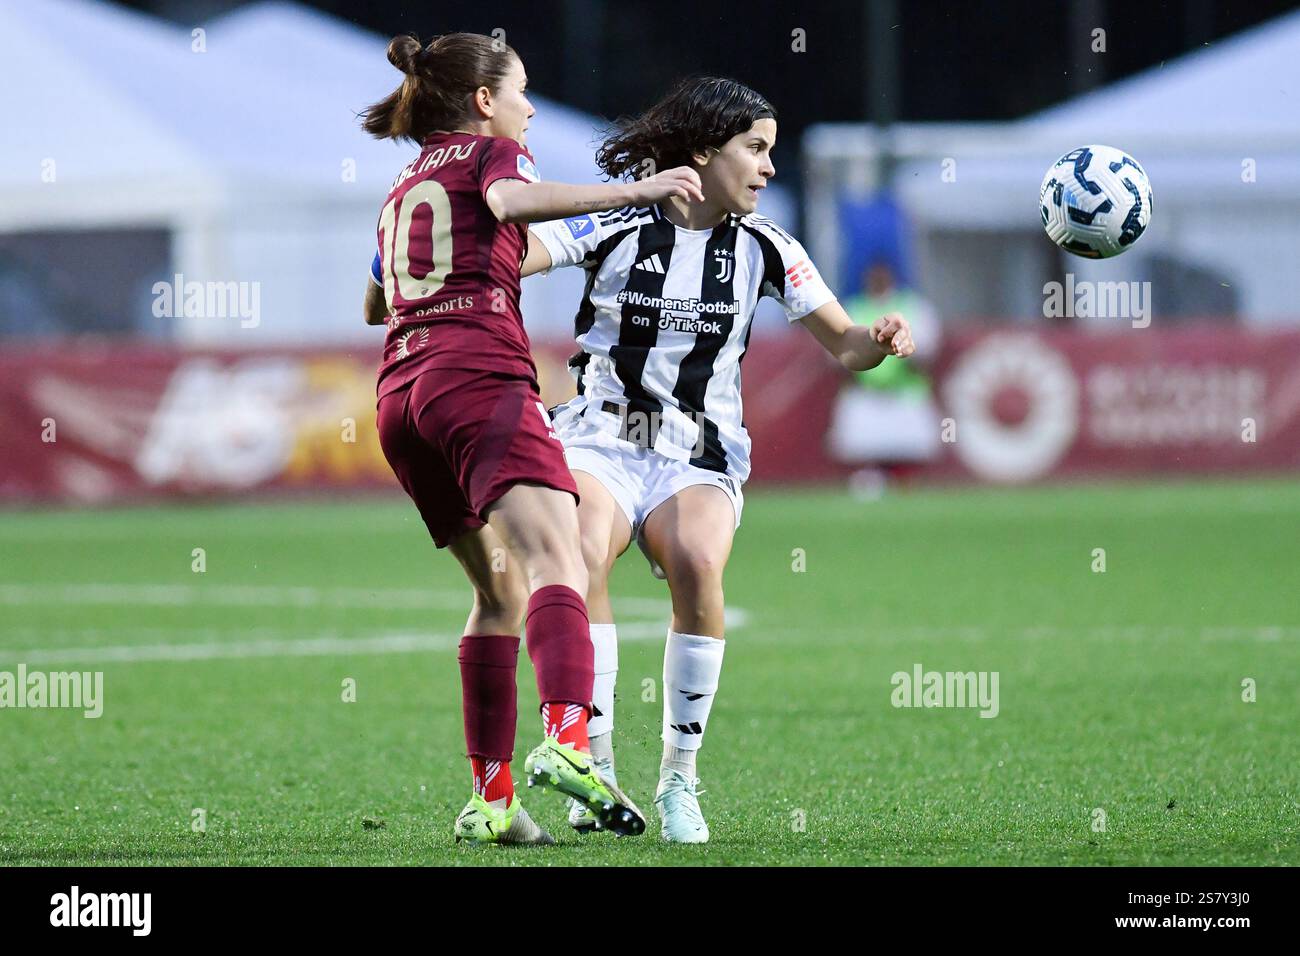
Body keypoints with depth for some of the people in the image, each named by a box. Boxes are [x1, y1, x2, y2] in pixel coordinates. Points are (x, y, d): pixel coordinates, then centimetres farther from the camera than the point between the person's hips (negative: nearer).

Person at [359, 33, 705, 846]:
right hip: (479, 374, -8)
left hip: (399, 394, 8)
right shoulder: (490, 152, 11)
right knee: (555, 564, -23)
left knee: (501, 588, 17)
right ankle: (567, 742, -49)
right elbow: (514, 200, -15)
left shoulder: (403, 190, 31)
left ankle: (491, 798, 7)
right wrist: (633, 192, -19)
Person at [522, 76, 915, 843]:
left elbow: (845, 345, 8)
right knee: (580, 557, -32)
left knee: (697, 566, -30)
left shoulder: (763, 247, 6)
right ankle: (596, 767, -24)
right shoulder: (618, 225, -2)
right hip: (602, 441, -1)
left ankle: (680, 779, -18)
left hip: (699, 456, 1)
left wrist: (881, 341, -15)